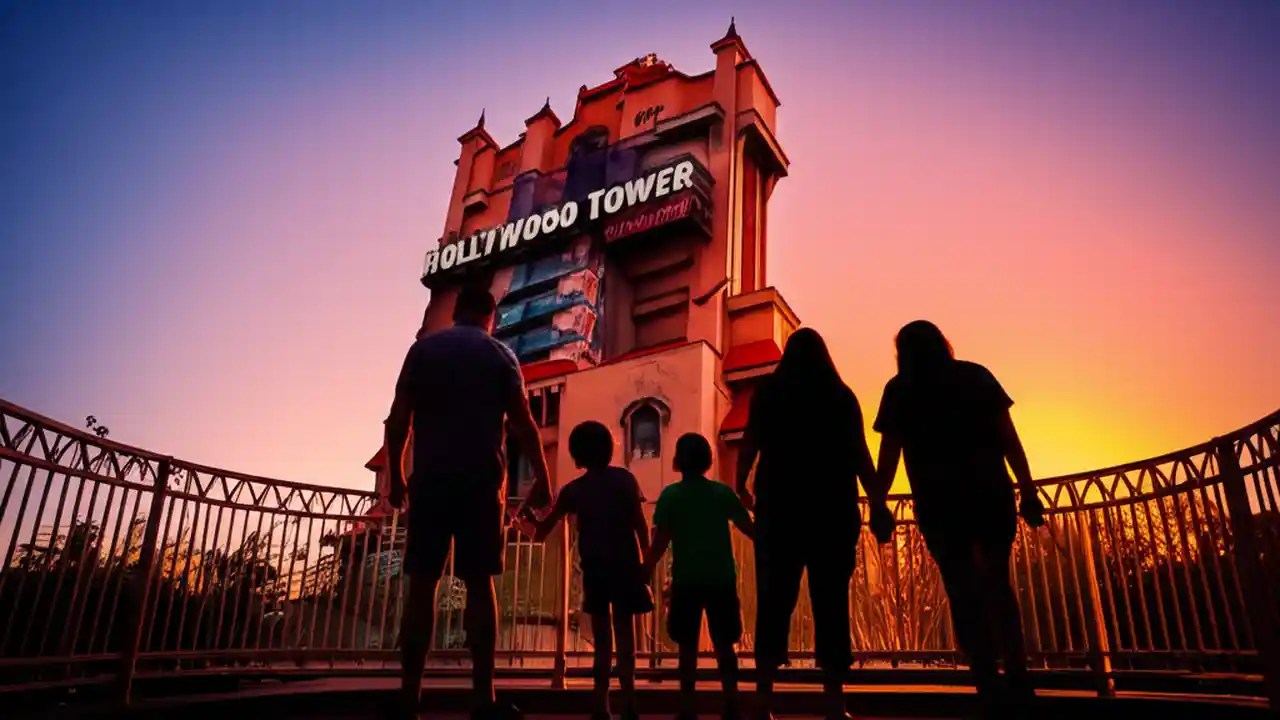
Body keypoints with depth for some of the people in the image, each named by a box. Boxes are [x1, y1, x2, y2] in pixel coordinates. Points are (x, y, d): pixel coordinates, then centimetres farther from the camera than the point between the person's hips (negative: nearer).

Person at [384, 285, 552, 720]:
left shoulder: (422, 349, 10)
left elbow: (398, 419, 5)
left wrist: (395, 477, 12)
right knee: (479, 585, 0)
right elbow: (523, 423, 0)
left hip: (430, 479, 1)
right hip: (481, 480, -1)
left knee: (421, 585, 4)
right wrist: (542, 477, 7)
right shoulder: (499, 355, 7)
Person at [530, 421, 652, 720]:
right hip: (626, 565, 0)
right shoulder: (625, 479, 1)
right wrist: (647, 562, 4)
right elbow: (640, 524, -3)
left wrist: (536, 530, 29)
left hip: (595, 568, 1)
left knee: (602, 637, 10)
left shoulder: (573, 489, 2)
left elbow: (543, 531, 7)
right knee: (624, 634, 5)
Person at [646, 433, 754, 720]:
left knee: (688, 646, 9)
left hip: (686, 580, -1)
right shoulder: (723, 492, 1)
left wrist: (645, 573, 3)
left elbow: (660, 542, -7)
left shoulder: (670, 495, -3)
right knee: (724, 645, 11)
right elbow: (750, 529, 1)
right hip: (721, 579, 1)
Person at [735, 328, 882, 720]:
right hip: (834, 507, 1)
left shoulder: (769, 392, 7)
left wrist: (741, 487, 16)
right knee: (831, 601, 4)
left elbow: (750, 444, 2)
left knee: (774, 600, 3)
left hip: (781, 506, 0)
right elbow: (860, 454, 2)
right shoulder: (842, 395, 9)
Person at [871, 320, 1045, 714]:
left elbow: (889, 456, -1)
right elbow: (1009, 438, 3)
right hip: (990, 494, 2)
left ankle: (991, 689, 4)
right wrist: (1028, 491, 6)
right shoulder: (976, 376, 9)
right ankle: (1017, 679, 17)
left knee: (964, 594, 5)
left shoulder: (899, 391, 4)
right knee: (997, 583, 19)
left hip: (940, 502, -2)